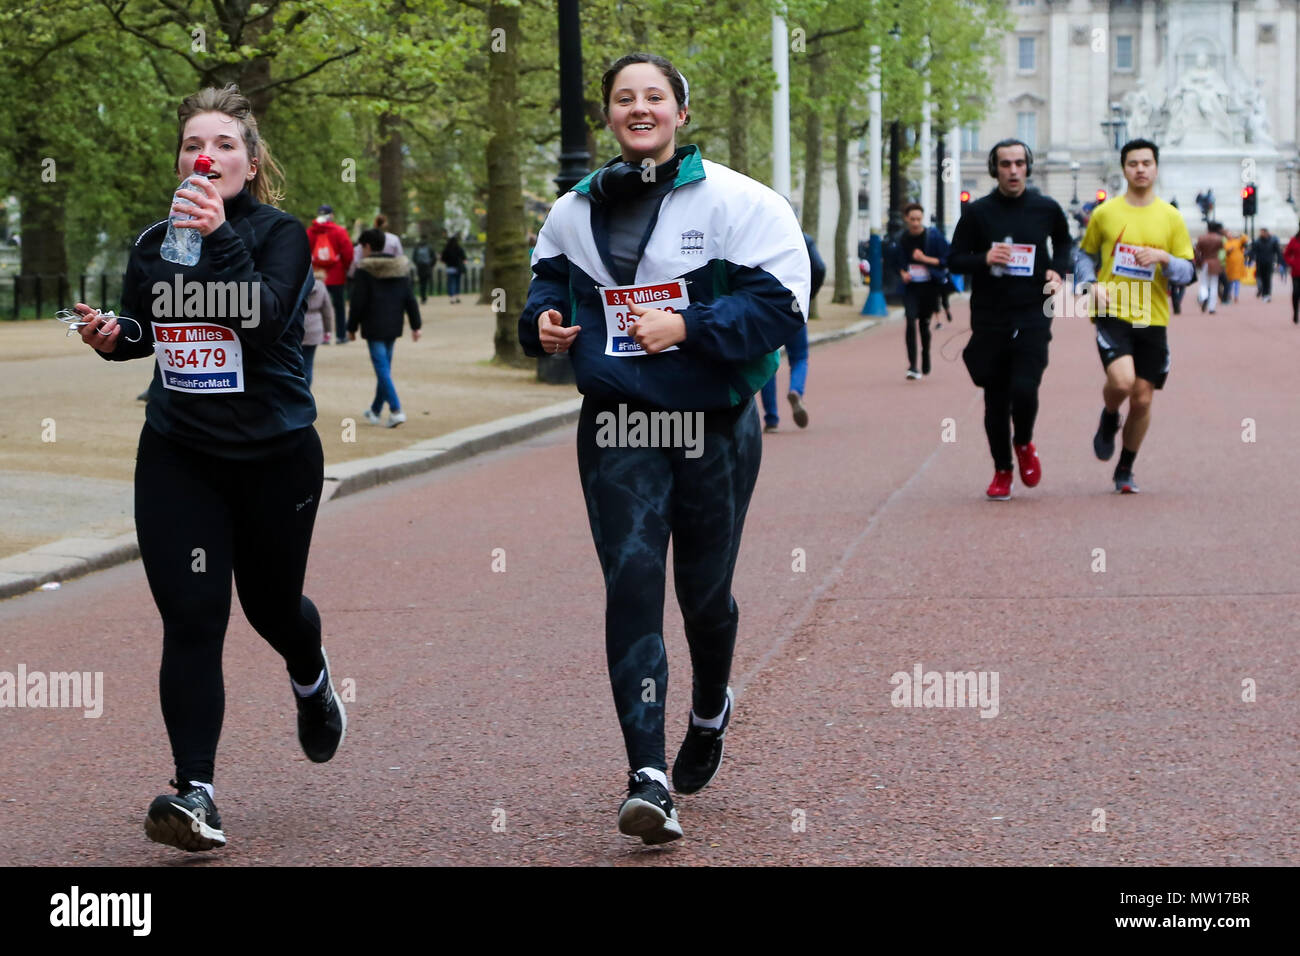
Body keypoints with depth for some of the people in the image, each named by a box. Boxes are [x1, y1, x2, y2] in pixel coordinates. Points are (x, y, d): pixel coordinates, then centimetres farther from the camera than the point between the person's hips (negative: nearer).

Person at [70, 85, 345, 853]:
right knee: (192, 618, -9)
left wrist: (220, 240, -34)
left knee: (270, 603, 15)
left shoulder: (280, 234, -8)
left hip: (275, 457, -2)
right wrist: (113, 335, -2)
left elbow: (266, 320, -25)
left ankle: (311, 676, 51)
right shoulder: (154, 244, 5)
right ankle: (195, 791, -8)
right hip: (178, 457, 2)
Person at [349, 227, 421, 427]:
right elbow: (410, 298, 8)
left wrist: (352, 327, -2)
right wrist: (415, 325, 12)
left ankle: (396, 410, -20)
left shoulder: (364, 269, -10)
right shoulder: (401, 266, 7)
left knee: (382, 368, -7)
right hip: (393, 326, 6)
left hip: (374, 327, -6)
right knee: (385, 367, 16)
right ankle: (375, 411, 27)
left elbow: (358, 302, -11)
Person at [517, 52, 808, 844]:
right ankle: (649, 777, -15)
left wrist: (687, 326, -21)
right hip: (618, 426, 2)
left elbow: (779, 304, -12)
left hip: (715, 424, -2)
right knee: (632, 581, -13)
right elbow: (550, 282, 22)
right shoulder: (575, 212, 7)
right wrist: (545, 320, 0)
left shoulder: (733, 201, -6)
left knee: (705, 592, 11)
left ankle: (711, 710, 45)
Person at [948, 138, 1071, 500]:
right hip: (989, 319, 1)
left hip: (1032, 317, -1)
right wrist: (984, 259, -15)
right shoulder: (977, 212, 0)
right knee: (995, 399, 5)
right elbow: (954, 260, 4)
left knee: (1024, 389, -17)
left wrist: (1058, 271, 4)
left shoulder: (1046, 209, 3)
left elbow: (1064, 241, 23)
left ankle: (1024, 443, 15)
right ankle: (1002, 470, 23)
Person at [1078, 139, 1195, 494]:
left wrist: (1164, 258, -14)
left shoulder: (1171, 217, 6)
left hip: (1152, 319, 2)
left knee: (1142, 400, 3)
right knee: (1122, 381, -26)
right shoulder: (1104, 213, 3)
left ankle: (1125, 470, 22)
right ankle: (1108, 419, 10)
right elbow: (1085, 255, 16)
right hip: (1112, 314, -2)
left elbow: (1188, 271, 6)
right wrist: (1093, 285, -3)